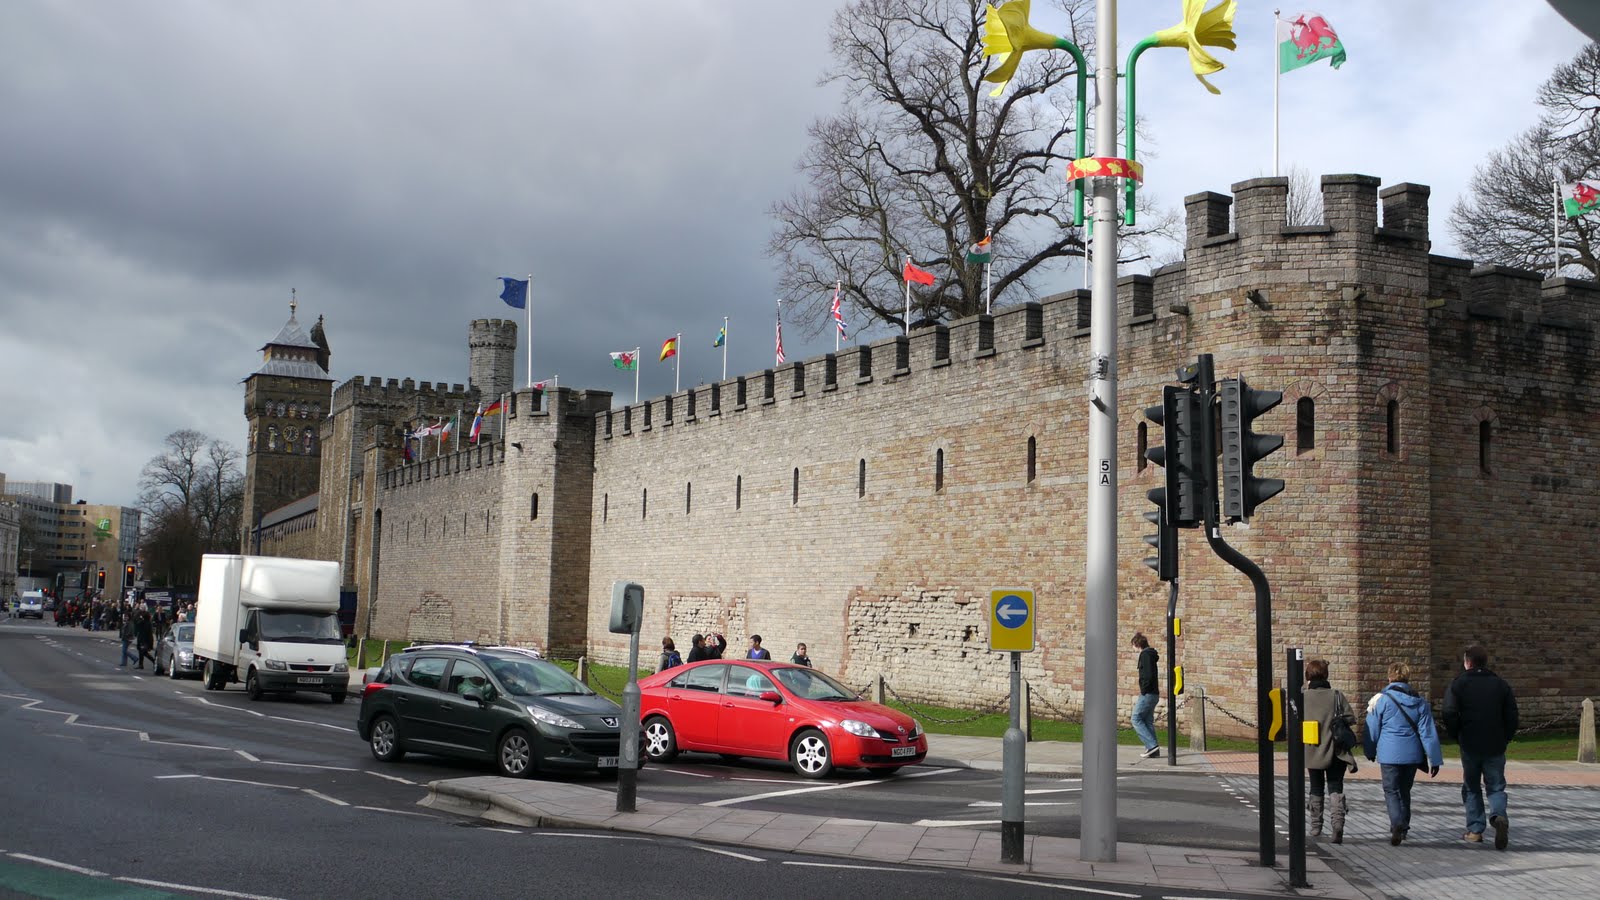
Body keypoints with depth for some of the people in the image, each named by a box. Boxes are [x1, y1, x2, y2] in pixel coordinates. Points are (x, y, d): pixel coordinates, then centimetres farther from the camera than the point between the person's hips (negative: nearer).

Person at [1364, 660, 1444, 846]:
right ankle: (1402, 828, 23)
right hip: (1413, 754, 4)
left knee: (1391, 790, 1)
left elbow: (1372, 729, -1)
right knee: (1405, 790, 17)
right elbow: (1428, 733, 2)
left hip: (1389, 754, -3)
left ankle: (1397, 823, -20)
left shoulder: (1380, 699, -6)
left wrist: (1371, 752, 14)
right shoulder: (1420, 702, 4)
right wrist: (1434, 760, 3)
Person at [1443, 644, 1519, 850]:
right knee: (1496, 787, 8)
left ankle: (1475, 830, 14)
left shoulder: (1458, 684, -4)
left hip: (1470, 746, -1)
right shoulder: (1501, 684, 4)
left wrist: (1457, 737, 3)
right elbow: (1512, 717, 2)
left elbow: (1450, 715, -12)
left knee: (1472, 788, 14)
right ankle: (1499, 816, -21)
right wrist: (1504, 739, 12)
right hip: (1495, 747, 1)